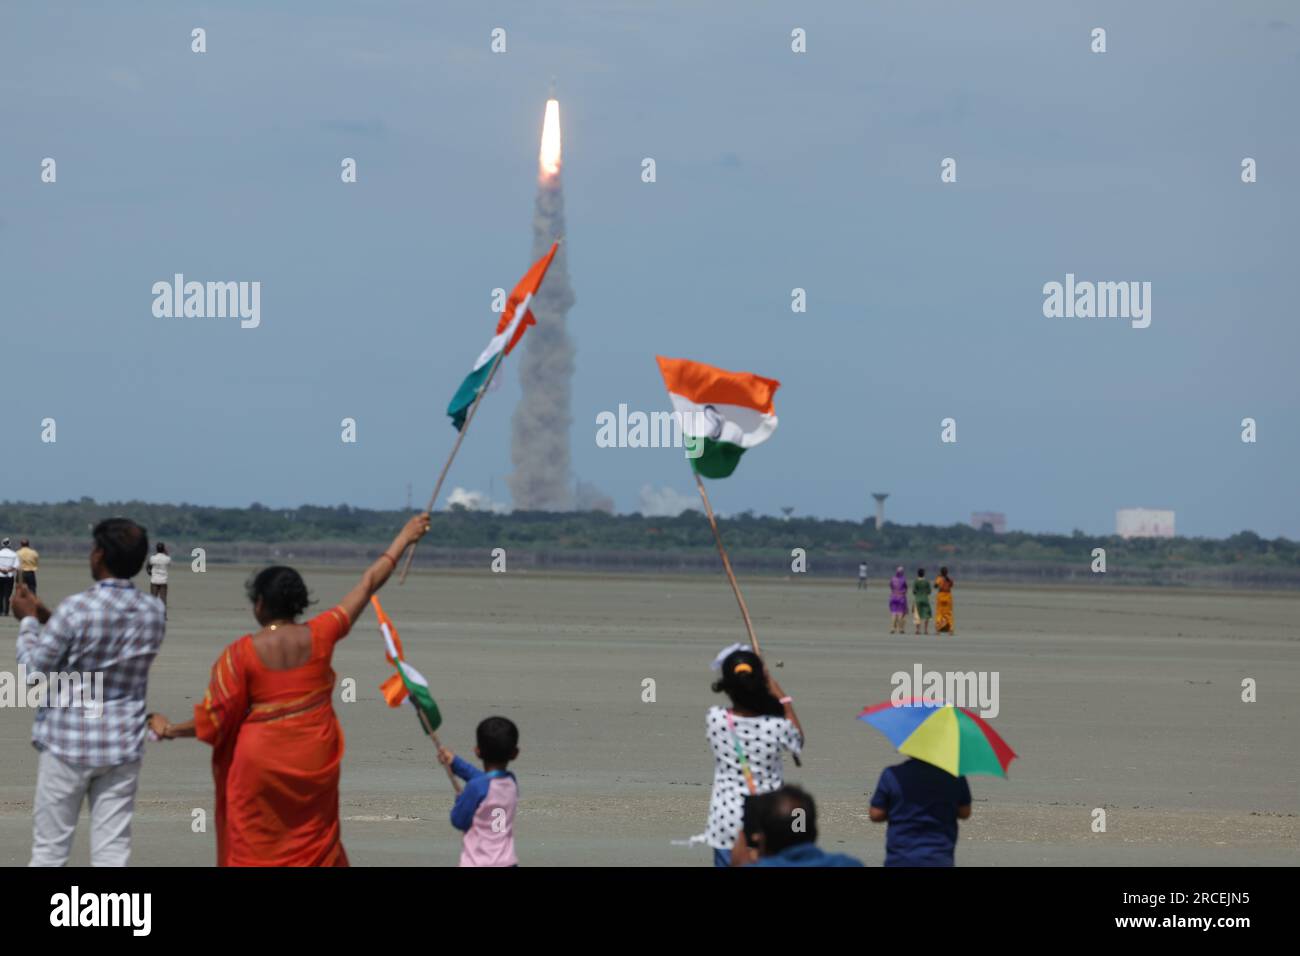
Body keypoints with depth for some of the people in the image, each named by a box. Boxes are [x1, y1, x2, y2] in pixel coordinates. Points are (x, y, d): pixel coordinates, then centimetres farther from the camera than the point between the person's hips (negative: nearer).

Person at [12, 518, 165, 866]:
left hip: (68, 745, -4)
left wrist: (28, 622, 6)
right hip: (123, 747, 4)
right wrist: (46, 617, 17)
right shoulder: (153, 613, -1)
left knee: (49, 849, 7)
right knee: (112, 850, 5)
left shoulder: (77, 609, -18)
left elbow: (34, 669, -10)